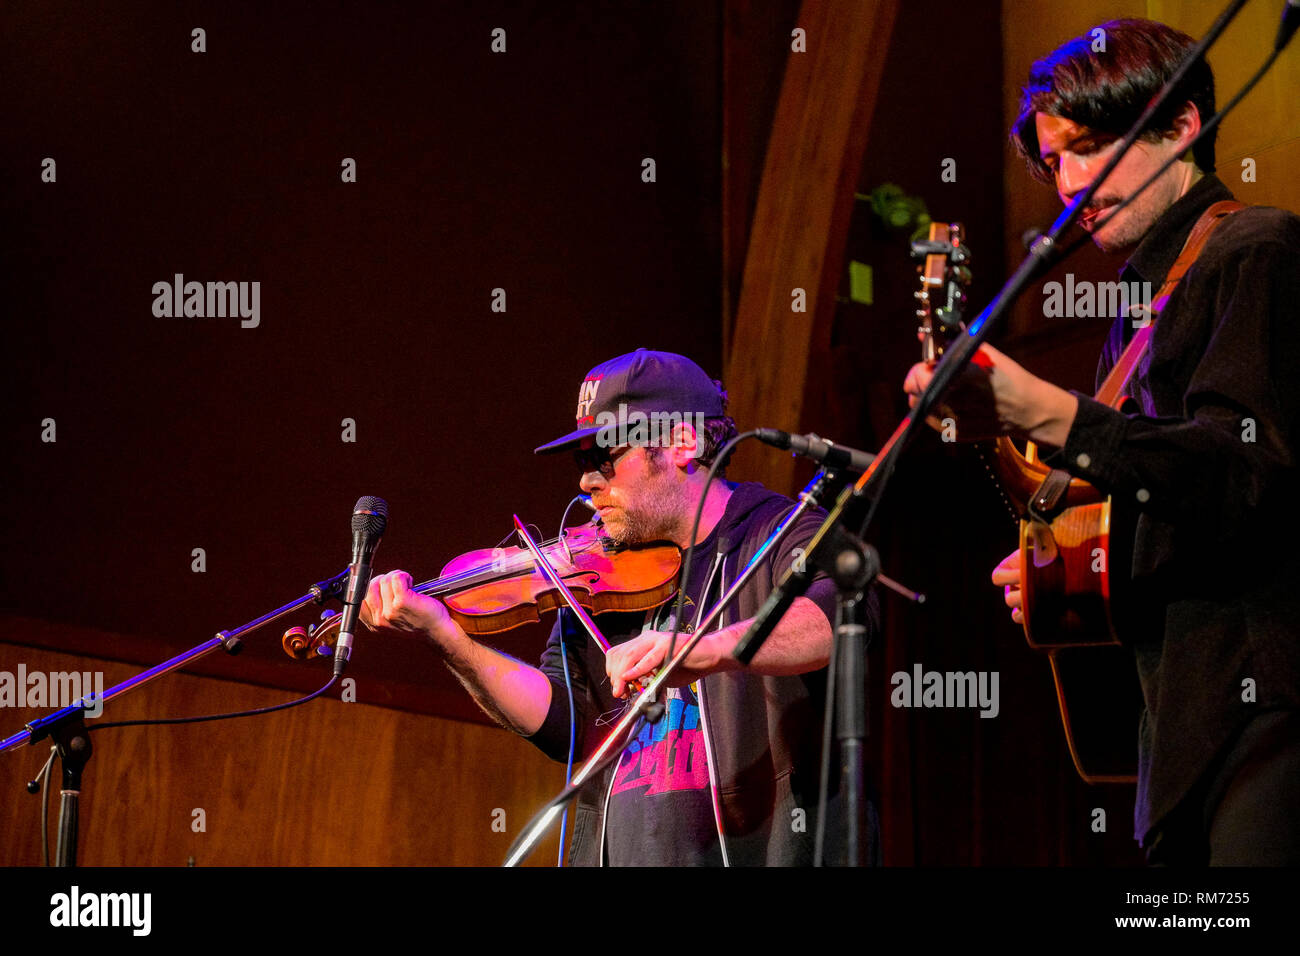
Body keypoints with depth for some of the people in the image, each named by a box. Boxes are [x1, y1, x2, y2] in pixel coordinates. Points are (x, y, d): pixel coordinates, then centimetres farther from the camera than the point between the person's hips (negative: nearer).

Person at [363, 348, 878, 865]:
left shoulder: (781, 537, 1)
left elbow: (845, 614, -20)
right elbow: (560, 721, 7)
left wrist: (707, 649, -34)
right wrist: (446, 637, -4)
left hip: (757, 851, -5)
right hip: (614, 853, 5)